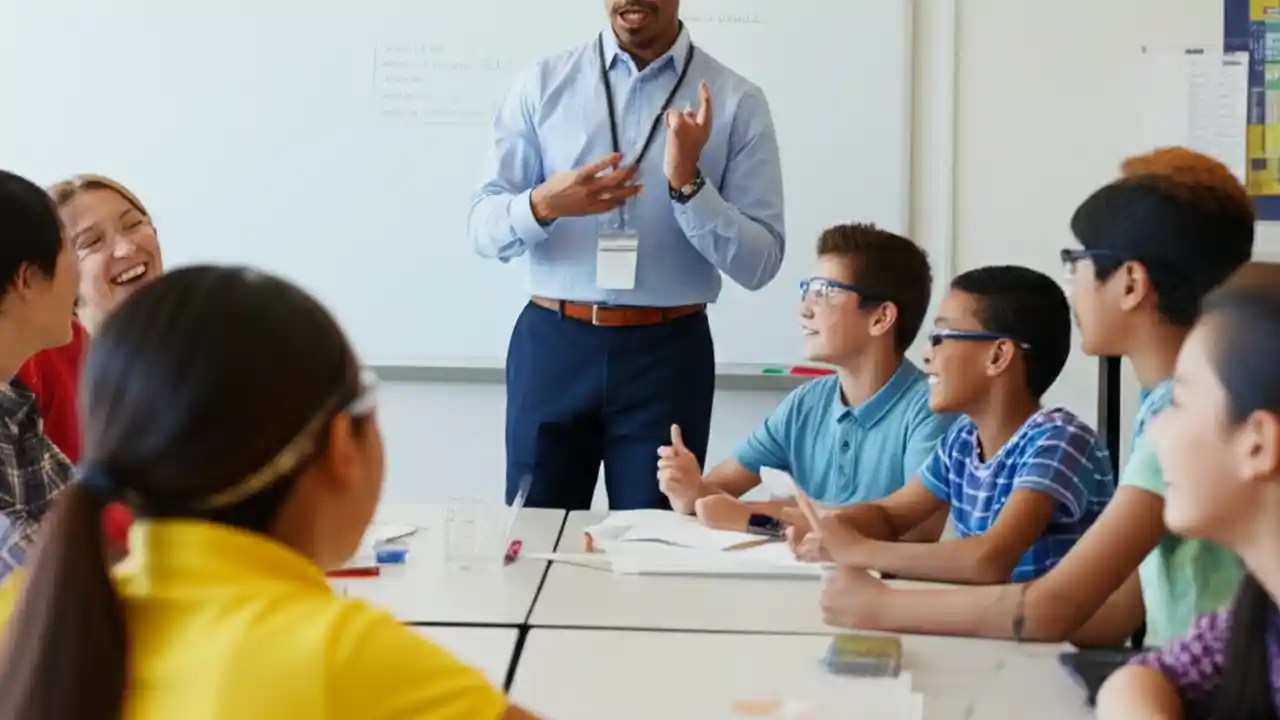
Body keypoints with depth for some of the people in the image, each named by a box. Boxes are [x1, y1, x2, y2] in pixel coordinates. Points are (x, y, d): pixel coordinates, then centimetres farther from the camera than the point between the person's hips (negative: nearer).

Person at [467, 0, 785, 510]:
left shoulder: (734, 102, -1)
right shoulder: (544, 84, 3)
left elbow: (759, 264, -4)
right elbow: (483, 229, 0)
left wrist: (688, 183, -18)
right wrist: (543, 205, -20)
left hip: (667, 355, -1)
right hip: (552, 347, 1)